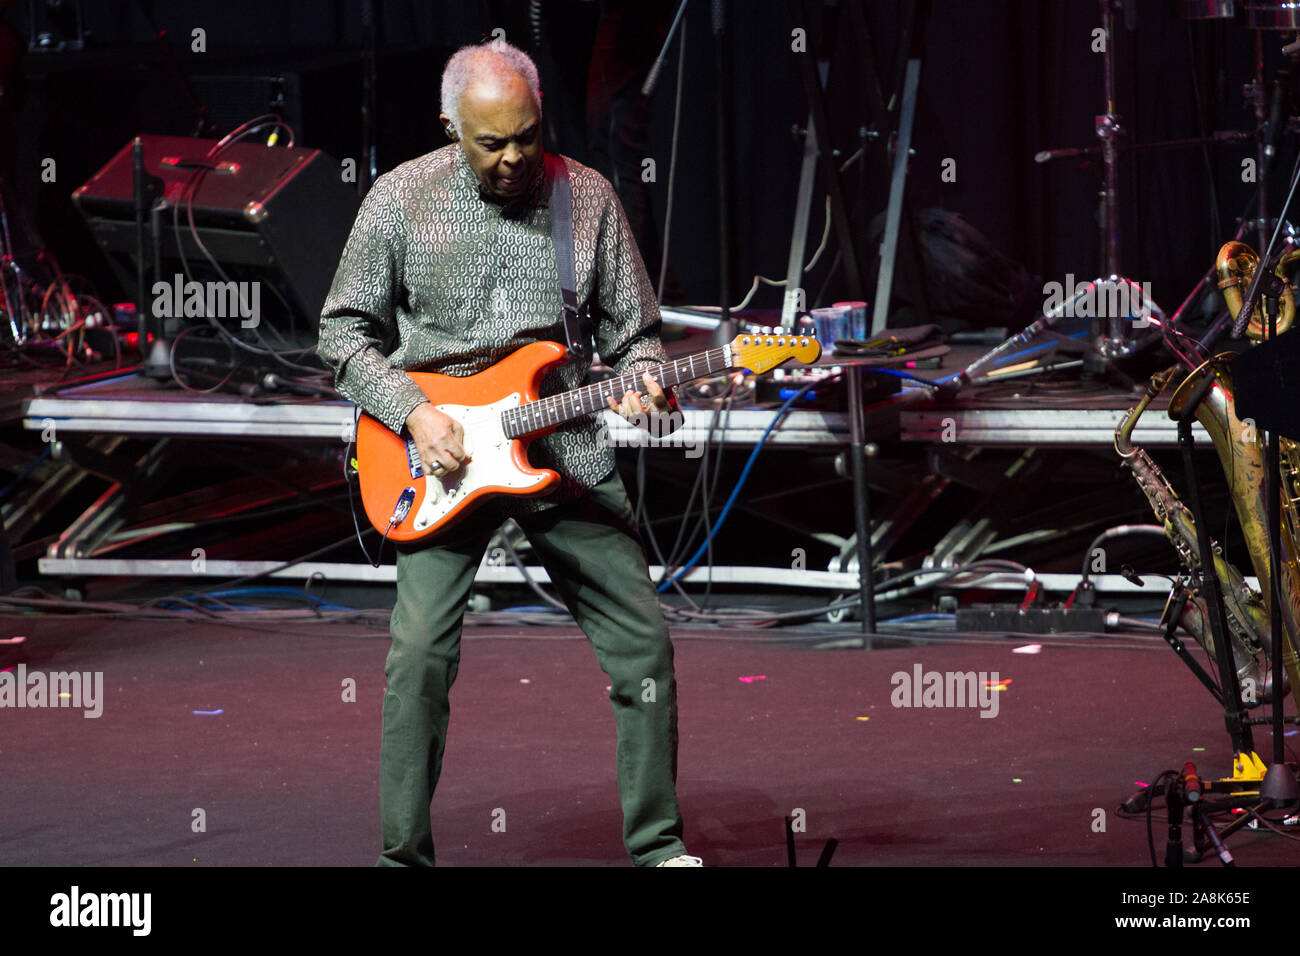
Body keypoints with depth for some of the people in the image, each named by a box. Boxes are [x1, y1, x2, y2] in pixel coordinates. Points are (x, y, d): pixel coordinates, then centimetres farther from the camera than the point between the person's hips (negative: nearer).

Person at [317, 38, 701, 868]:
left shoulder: (588, 197, 1)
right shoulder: (403, 199, -3)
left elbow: (632, 329, 7)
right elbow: (344, 331, 3)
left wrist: (641, 385, -15)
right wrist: (412, 412, -11)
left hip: (566, 452, 2)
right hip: (443, 455, -2)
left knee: (641, 637, 1)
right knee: (422, 651, -13)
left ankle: (660, 846, 15)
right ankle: (405, 856, -1)